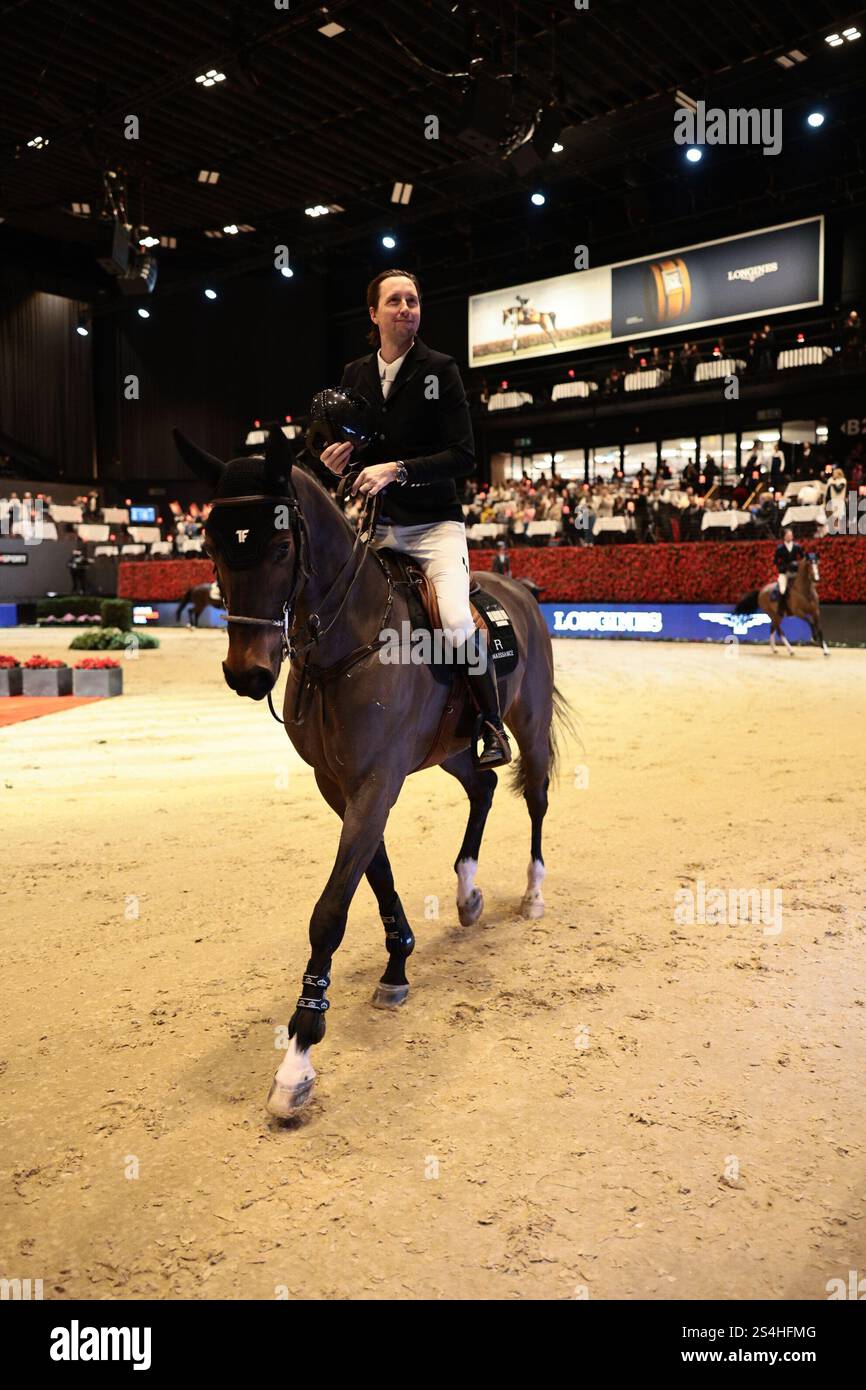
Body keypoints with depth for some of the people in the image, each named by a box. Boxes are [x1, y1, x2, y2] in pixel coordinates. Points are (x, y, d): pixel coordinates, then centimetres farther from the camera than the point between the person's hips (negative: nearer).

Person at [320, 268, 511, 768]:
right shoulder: (354, 375, 10)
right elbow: (345, 445, 20)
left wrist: (397, 470, -21)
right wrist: (335, 459, -4)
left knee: (458, 623, -24)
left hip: (435, 524, -4)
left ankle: (493, 725, -1)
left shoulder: (440, 370, -3)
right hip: (377, 524, 5)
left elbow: (463, 456, -11)